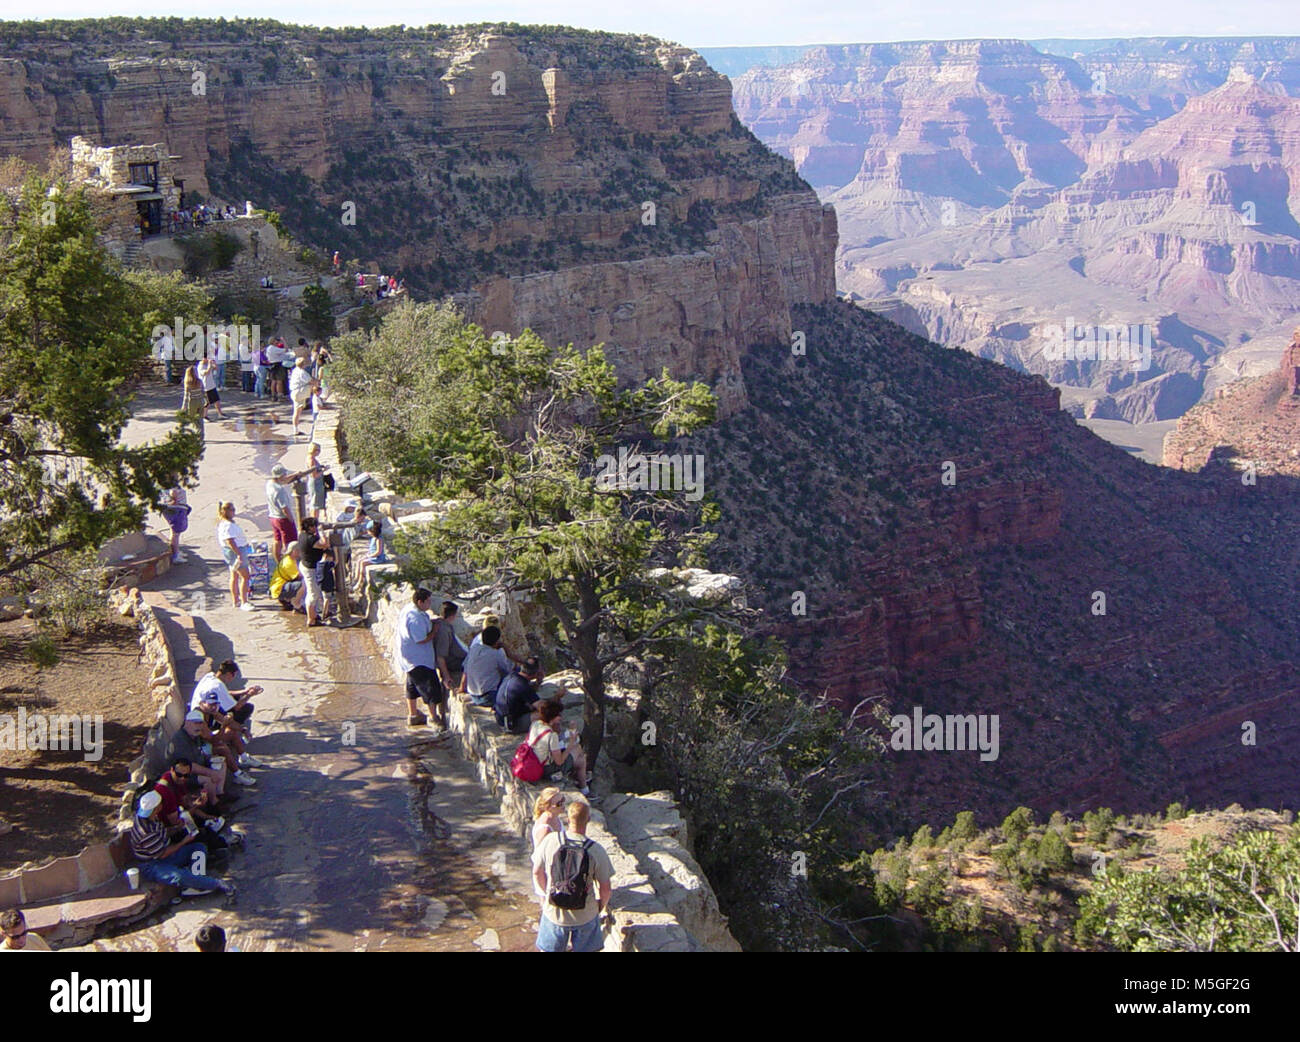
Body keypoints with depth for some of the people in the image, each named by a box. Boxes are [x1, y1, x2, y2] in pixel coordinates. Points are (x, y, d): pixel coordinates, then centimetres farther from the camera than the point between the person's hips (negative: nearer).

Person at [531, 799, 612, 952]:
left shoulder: (550, 840, -18)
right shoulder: (596, 850, -21)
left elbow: (537, 872, -4)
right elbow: (606, 888, -13)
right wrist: (601, 905, 9)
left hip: (554, 912, 1)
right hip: (585, 916, -1)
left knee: (547, 949, 23)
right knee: (585, 949, 22)